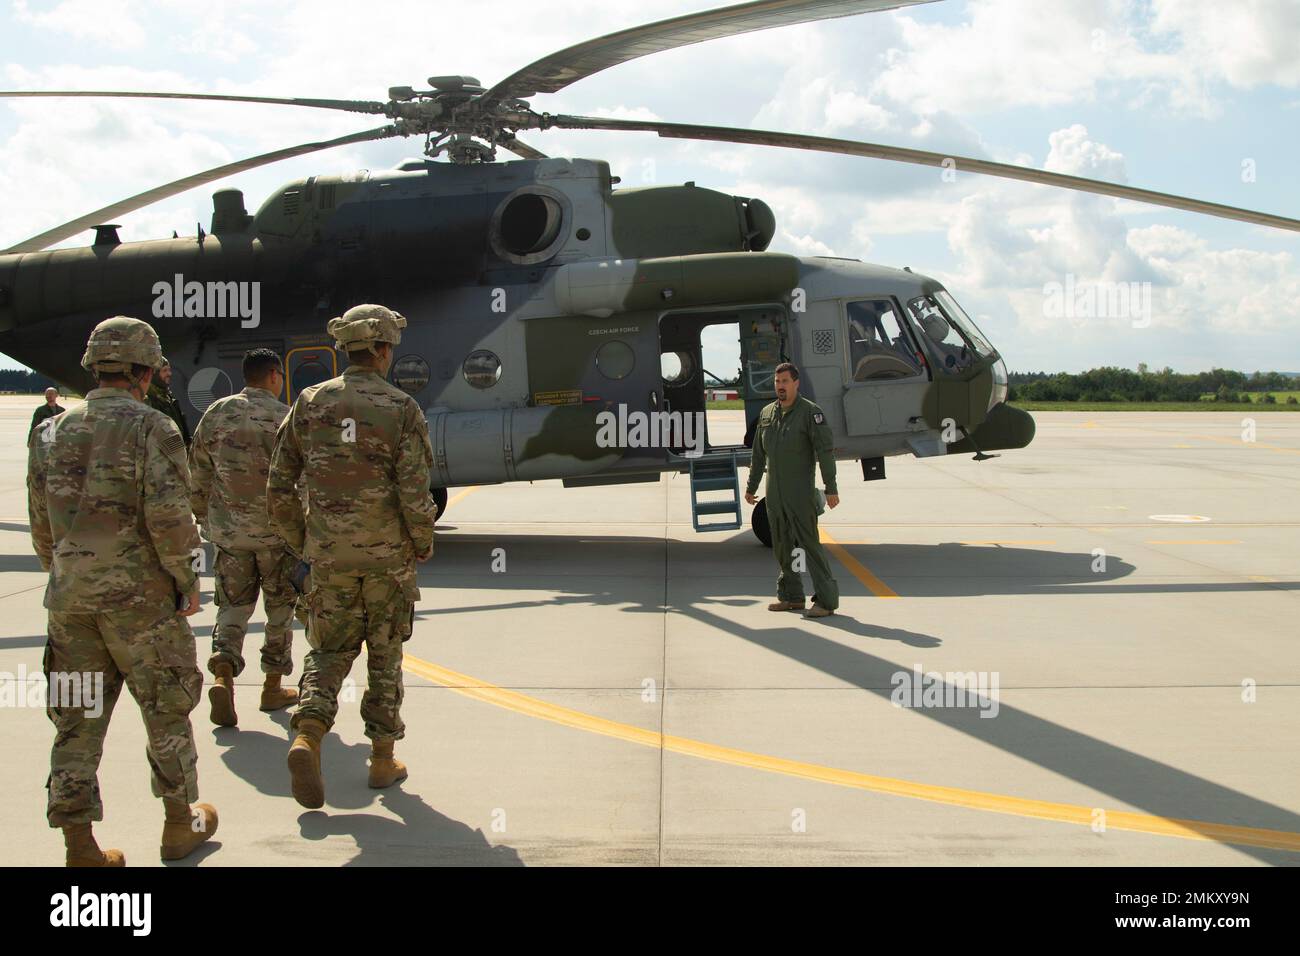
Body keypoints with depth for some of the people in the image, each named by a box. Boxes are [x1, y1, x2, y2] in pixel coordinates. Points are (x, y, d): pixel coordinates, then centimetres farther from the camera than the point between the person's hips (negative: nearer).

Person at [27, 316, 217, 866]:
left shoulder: (52, 434, 9)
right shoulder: (150, 428, -9)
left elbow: (42, 526, 14)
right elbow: (168, 515, -17)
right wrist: (187, 583, -6)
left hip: (70, 595, 5)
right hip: (138, 594, -5)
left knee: (77, 718, 8)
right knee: (166, 709, 10)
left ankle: (80, 846, 9)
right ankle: (180, 822, 22)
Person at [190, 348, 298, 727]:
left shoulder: (217, 414, 2)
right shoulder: (285, 418, -8)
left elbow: (198, 476, 7)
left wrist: (205, 519, 20)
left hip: (229, 529, 3)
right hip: (277, 529, -3)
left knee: (233, 605, 11)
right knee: (280, 607, 12)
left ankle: (223, 676, -10)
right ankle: (273, 687, 20)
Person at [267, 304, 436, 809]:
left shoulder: (309, 403, 0)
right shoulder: (401, 409, -9)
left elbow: (278, 492, 1)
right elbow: (415, 496, -14)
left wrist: (301, 544, 15)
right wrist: (423, 546, 4)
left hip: (330, 556, 2)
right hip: (389, 555, -2)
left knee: (329, 650, 14)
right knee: (385, 656, 13)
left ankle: (307, 735, -9)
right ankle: (383, 757, 19)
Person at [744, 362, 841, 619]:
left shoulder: (811, 412, -8)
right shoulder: (767, 414, 11)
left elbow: (825, 450, -13)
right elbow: (758, 454, 19)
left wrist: (831, 489, -19)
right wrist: (751, 486, 21)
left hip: (800, 492, -7)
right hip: (774, 492, 7)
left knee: (809, 542, -9)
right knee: (782, 544, 10)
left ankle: (826, 599, -7)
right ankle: (791, 597, 20)